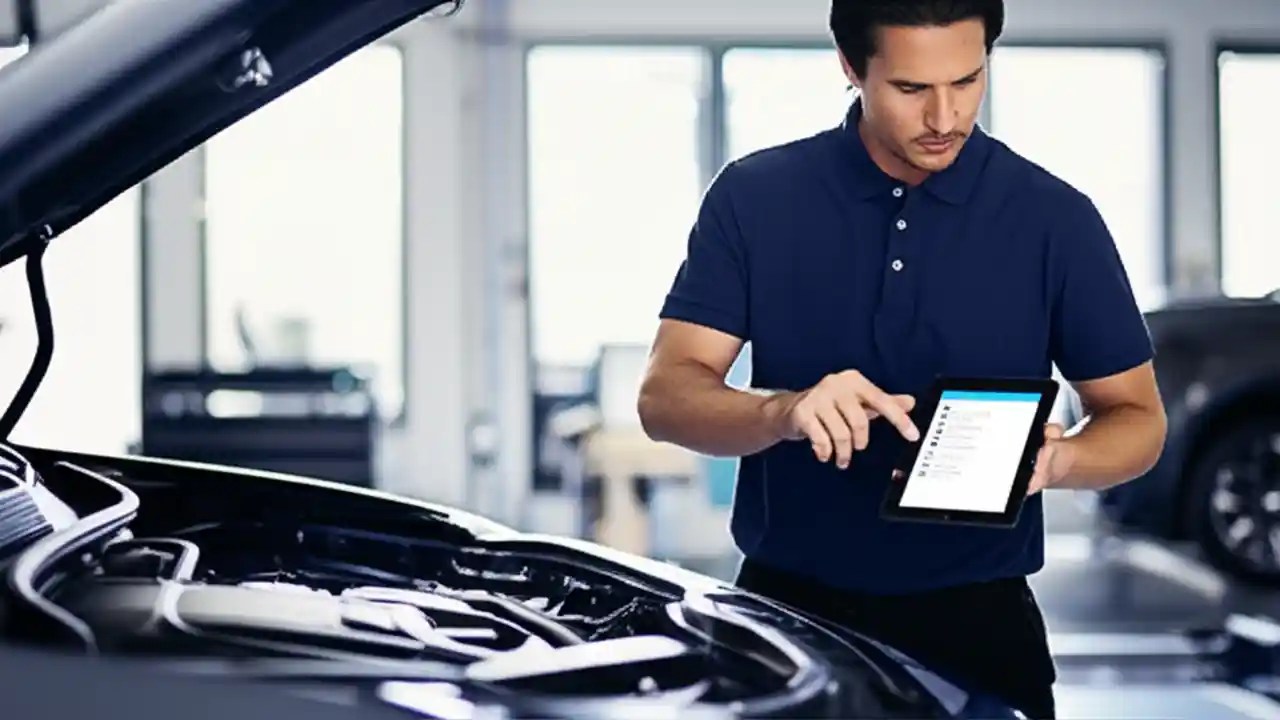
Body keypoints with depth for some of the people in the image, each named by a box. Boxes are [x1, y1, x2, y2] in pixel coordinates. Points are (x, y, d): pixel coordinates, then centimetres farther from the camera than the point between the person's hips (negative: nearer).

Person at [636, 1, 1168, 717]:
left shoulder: (1056, 220, -3)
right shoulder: (753, 197, -4)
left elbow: (1139, 418, 1)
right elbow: (667, 396, -8)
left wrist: (1057, 459, -22)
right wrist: (787, 411, -29)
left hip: (978, 621, 0)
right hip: (789, 609, 0)